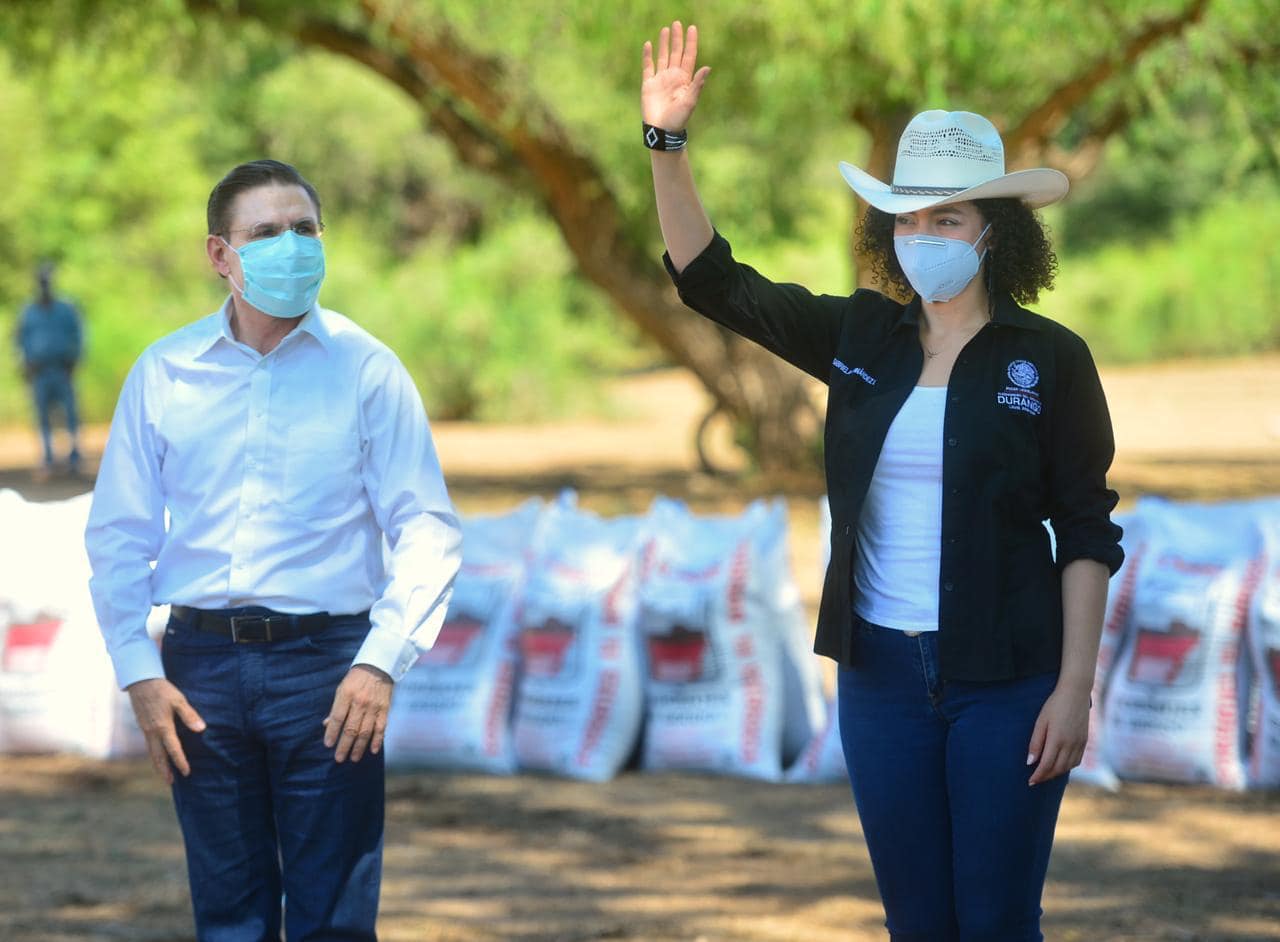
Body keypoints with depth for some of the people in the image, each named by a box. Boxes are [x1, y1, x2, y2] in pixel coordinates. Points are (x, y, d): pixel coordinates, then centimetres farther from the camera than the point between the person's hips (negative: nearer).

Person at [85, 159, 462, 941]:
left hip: (326, 661, -2)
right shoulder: (164, 373, 7)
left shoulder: (366, 369, 1)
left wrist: (382, 662, -13)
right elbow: (117, 535, 10)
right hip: (202, 663, 2)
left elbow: (429, 529, -2)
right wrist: (139, 671, 0)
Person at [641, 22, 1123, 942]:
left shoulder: (1049, 359, -5)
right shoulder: (861, 339, 6)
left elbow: (1087, 536, -5)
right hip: (881, 669, 4)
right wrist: (668, 141, -6)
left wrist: (1075, 687, -12)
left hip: (1005, 677, -4)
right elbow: (713, 279, 5)